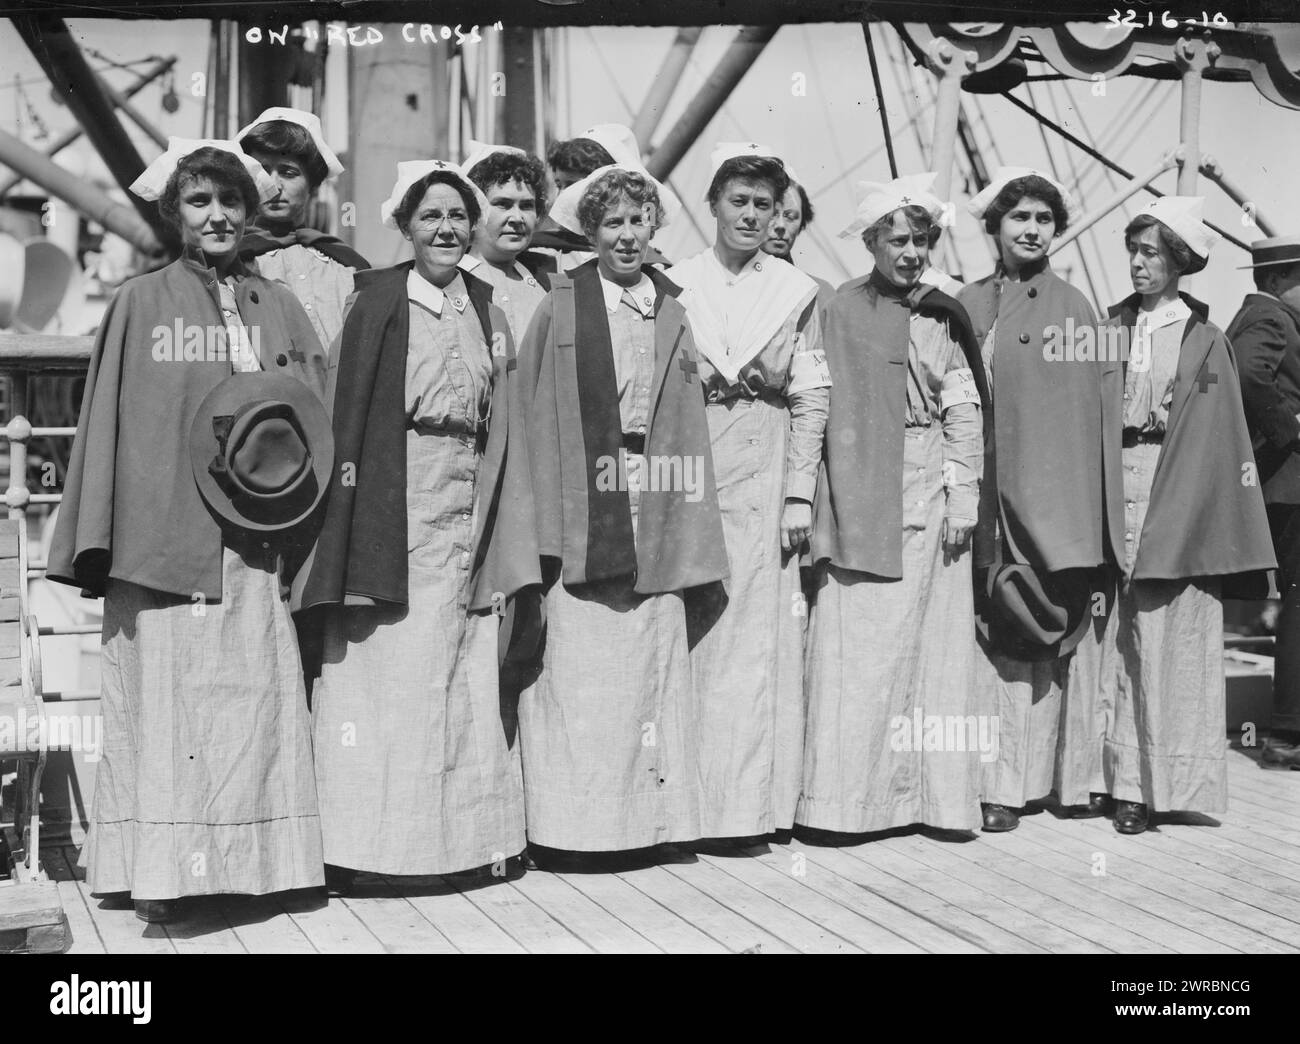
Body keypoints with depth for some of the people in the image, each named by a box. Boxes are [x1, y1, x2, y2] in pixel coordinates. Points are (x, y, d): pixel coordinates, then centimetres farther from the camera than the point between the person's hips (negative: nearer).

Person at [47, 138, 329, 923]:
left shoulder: (279, 307, 13)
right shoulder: (140, 304, 6)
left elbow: (320, 408, 11)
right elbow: (110, 424, 3)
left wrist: (280, 439, -10)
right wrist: (99, 543, -3)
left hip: (252, 546, 2)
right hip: (162, 540, -2)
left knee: (252, 696, 2)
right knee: (165, 701, -2)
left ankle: (252, 859, 10)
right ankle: (160, 871, 3)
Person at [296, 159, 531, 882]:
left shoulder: (488, 312, 15)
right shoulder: (377, 301, 1)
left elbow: (500, 429, 13)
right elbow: (347, 411, -3)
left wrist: (500, 530, 7)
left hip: (465, 500, 4)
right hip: (393, 496, -4)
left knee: (462, 667, 4)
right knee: (385, 665, -4)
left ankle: (464, 829, 11)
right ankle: (368, 837, 3)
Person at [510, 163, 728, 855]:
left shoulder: (673, 307, 12)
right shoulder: (562, 305, 2)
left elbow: (688, 418, 12)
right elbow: (534, 408, -1)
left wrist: (688, 522, 5)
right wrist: (545, 523, -8)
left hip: (655, 508, 3)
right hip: (584, 504, -3)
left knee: (653, 666, 4)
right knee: (579, 668, -4)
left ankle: (650, 814, 13)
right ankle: (571, 821, 3)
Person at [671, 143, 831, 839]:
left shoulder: (796, 291, 10)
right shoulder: (675, 284, 6)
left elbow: (810, 400, 7)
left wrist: (800, 492, -1)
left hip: (765, 470, 1)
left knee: (760, 630, 0)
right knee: (689, 629, -3)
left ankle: (754, 800, 7)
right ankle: (686, 800, 6)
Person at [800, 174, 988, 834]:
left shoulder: (945, 316, 11)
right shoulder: (843, 311, 2)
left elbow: (965, 413, 9)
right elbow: (831, 412, -3)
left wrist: (963, 499, 1)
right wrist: (842, 509, -9)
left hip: (932, 497, 3)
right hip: (866, 494, -3)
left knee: (933, 643, 4)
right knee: (860, 648, -5)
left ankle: (932, 792, 10)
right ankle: (849, 795, 1)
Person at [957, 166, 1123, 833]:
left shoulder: (1075, 310, 6)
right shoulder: (965, 310, 11)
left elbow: (1098, 414, 1)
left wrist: (1099, 521, -5)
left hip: (1057, 501, -1)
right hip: (988, 505, 1)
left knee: (1062, 639, -1)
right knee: (992, 640, -1)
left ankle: (1075, 774, 8)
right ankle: (999, 784, 5)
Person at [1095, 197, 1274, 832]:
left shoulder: (1205, 342, 3)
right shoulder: (1111, 331, 10)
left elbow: (1219, 443, 1)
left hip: (1178, 500, -2)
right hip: (1115, 490, 2)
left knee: (1172, 638, -2)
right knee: (1121, 638, 1)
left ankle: (1169, 779, 5)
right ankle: (1128, 779, 8)